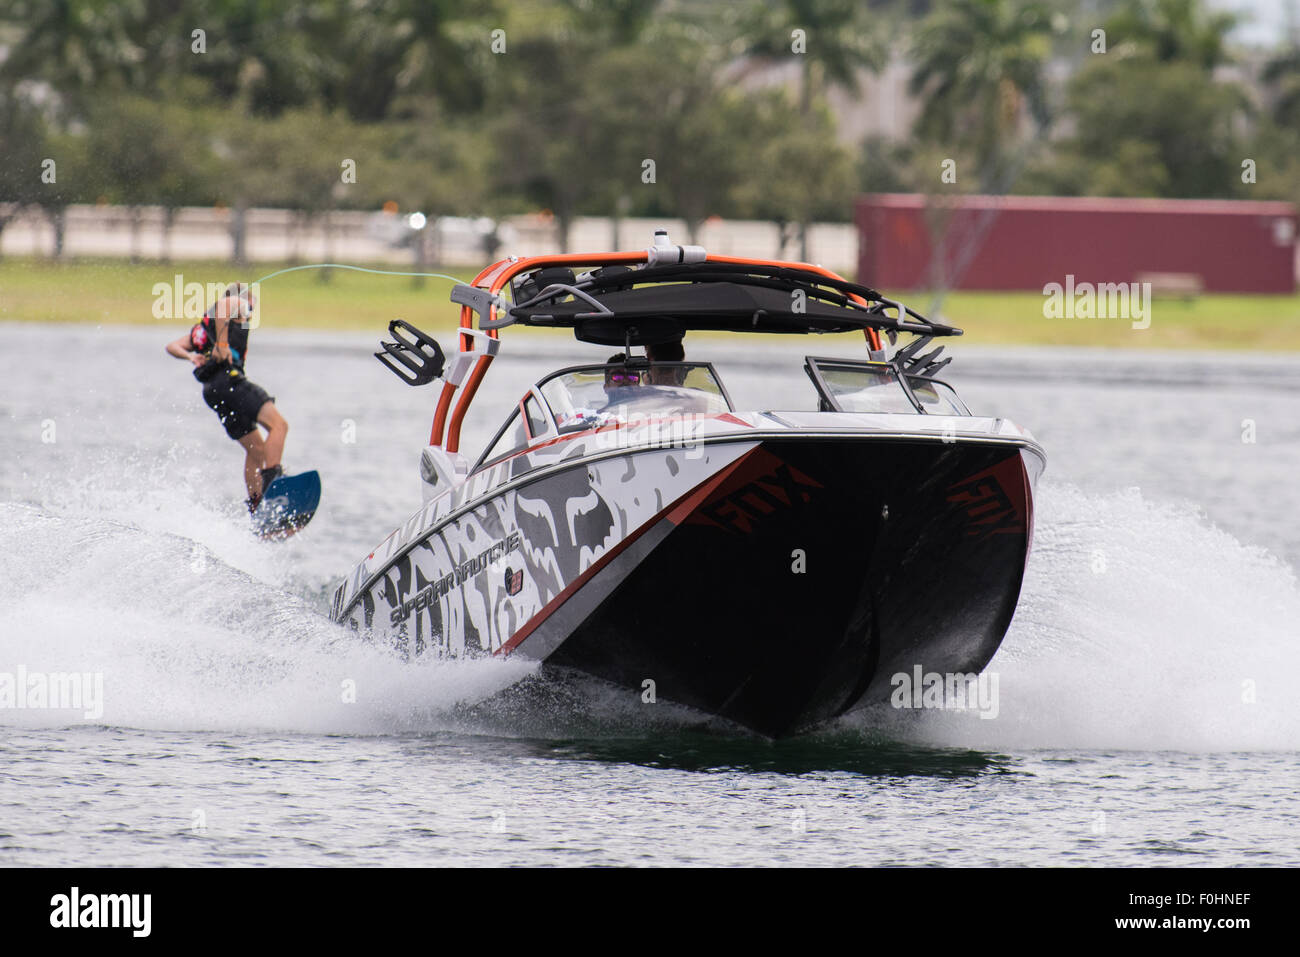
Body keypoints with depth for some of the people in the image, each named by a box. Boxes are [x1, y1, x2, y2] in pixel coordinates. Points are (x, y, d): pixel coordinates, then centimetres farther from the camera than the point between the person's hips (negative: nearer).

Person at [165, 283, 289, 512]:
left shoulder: (207, 325, 33)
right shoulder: (239, 304, 11)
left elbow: (173, 346, 27)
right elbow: (223, 304, -15)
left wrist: (190, 356, 8)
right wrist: (222, 343, -19)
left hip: (211, 389, 9)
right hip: (228, 377, -9)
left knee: (256, 448, 13)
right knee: (278, 424, -19)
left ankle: (256, 508, 12)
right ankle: (271, 481, -37)